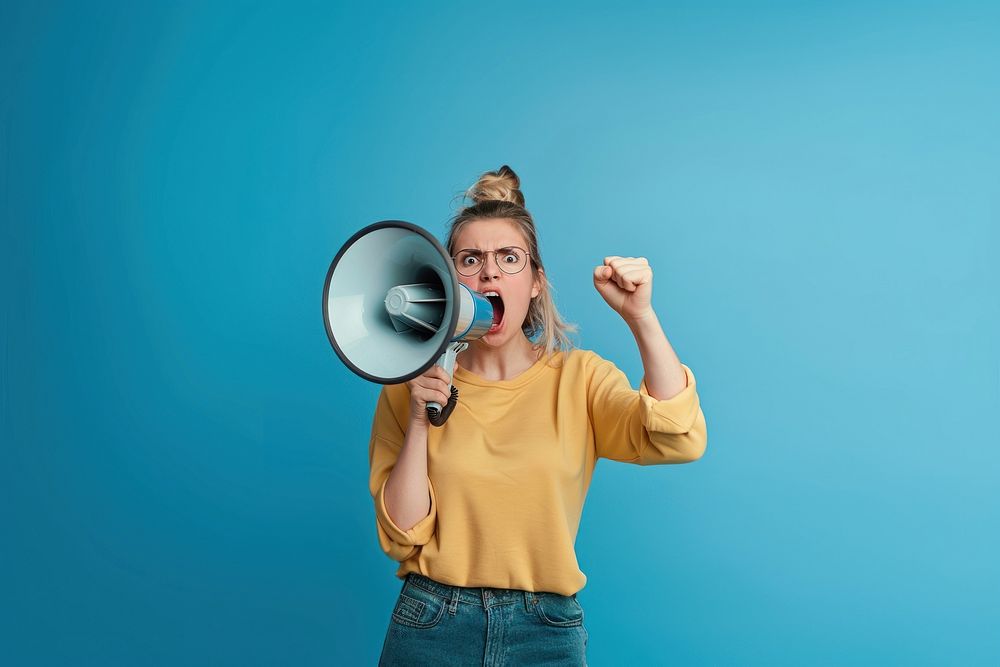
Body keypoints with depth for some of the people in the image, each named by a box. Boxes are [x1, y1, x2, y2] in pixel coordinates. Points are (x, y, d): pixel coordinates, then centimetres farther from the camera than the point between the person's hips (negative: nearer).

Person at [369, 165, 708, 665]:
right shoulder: (410, 385, -1)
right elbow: (403, 538, -5)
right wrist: (419, 422, -16)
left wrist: (639, 315, -25)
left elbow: (679, 441, -18)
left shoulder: (580, 378, -2)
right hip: (432, 625, 0)